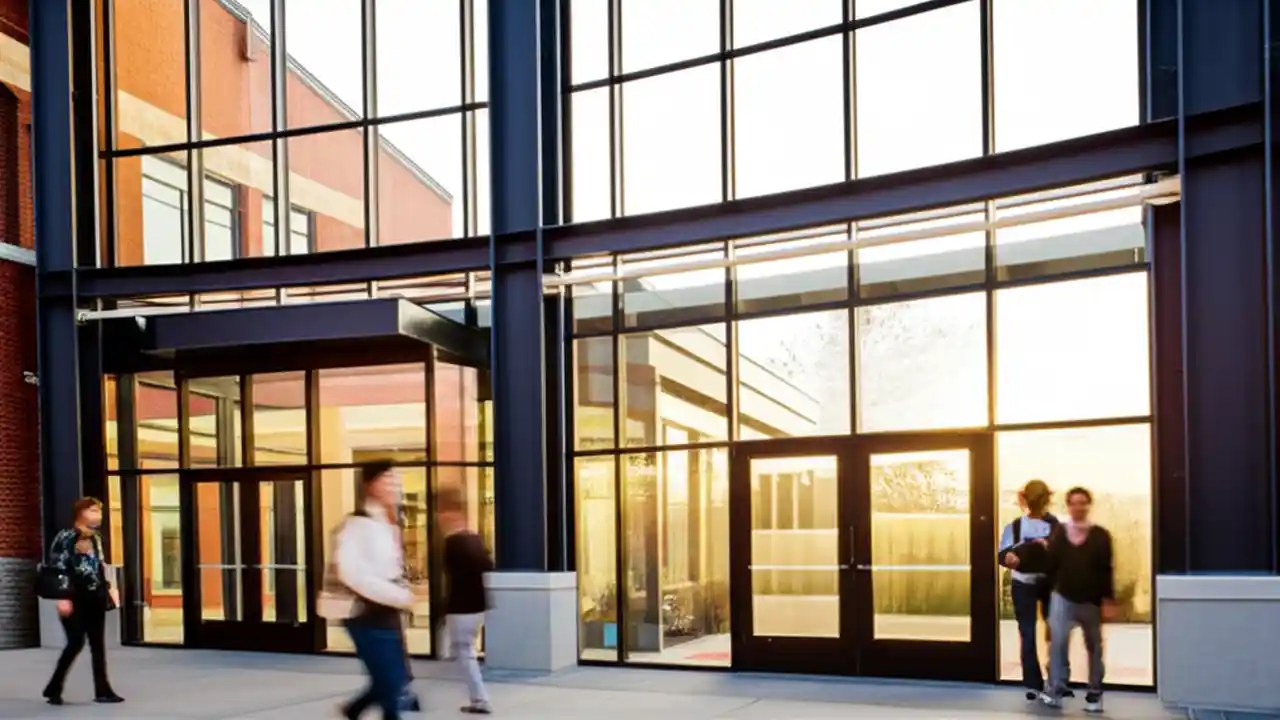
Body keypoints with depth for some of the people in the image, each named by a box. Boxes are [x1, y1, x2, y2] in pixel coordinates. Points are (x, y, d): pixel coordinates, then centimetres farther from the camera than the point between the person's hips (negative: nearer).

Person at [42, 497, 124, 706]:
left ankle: (102, 690, 7)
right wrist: (62, 597, -21)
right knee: (76, 643, -8)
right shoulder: (65, 537, -9)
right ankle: (53, 688, 7)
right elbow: (57, 568, -14)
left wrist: (108, 587, 12)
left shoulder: (96, 538, 14)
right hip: (75, 598, -7)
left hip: (95, 598, 7)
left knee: (98, 644, 5)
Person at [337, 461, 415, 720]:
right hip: (368, 616, -9)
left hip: (388, 614, 9)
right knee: (389, 683, -4)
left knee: (396, 679, 13)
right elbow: (352, 573, -26)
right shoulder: (358, 524, -15)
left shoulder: (388, 525, 13)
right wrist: (399, 596, -21)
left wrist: (403, 593, 1)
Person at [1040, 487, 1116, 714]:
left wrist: (1108, 601, -7)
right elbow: (1051, 566, 2)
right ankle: (1055, 691, -7)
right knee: (1057, 642, -13)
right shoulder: (1059, 534, 2)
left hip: (1092, 601, 0)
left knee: (1094, 648, 9)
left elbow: (1107, 571, -3)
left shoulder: (1101, 535, -2)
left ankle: (1094, 695, 19)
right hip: (1063, 597, 0)